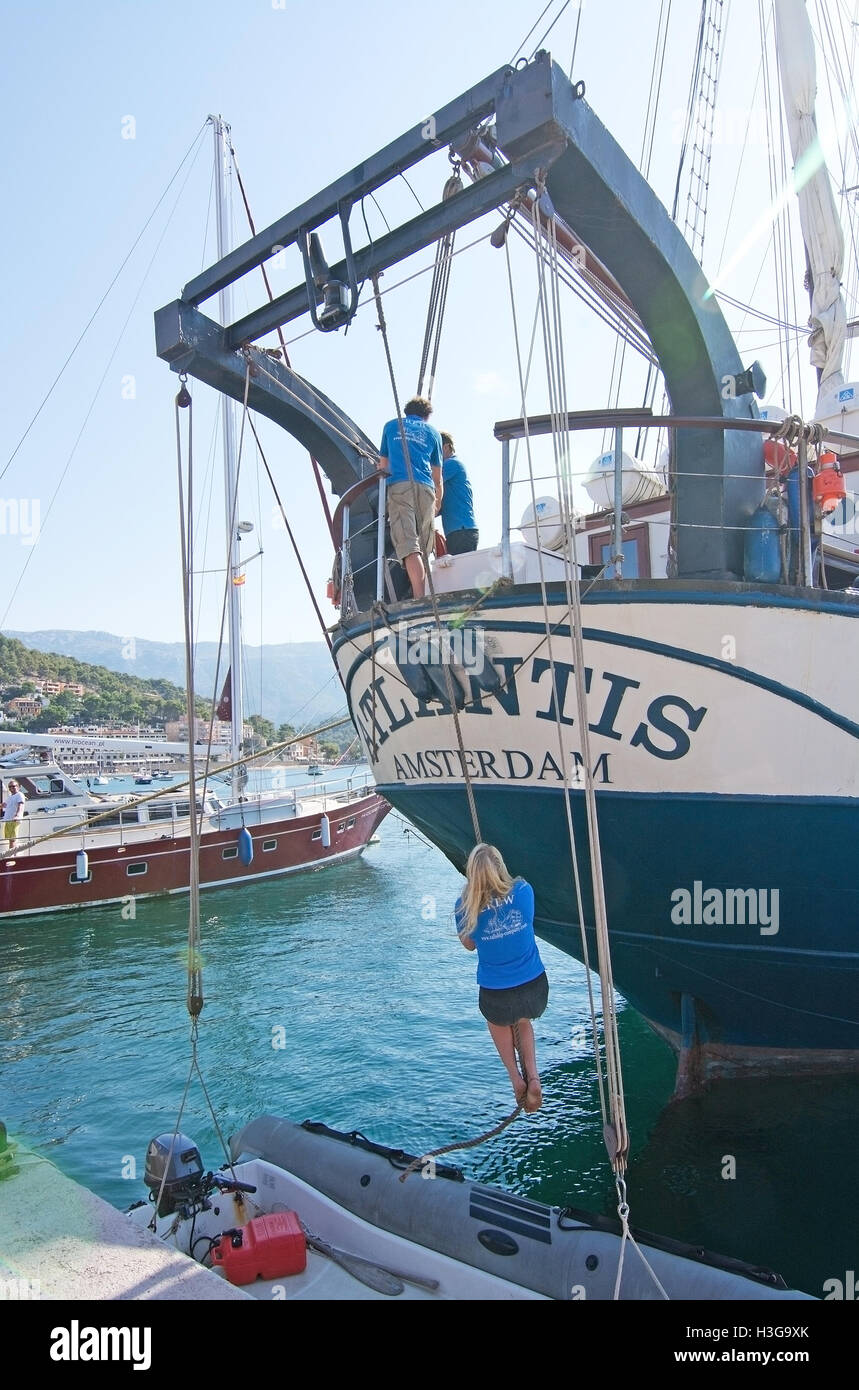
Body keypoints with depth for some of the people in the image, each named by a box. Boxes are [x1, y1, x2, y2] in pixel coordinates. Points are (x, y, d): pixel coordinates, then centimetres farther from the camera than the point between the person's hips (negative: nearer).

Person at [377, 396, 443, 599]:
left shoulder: (391, 426, 24)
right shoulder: (432, 432, 23)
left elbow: (383, 465, 34)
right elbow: (438, 478, 26)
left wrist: (384, 471, 55)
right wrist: (437, 506, 39)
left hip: (399, 486, -2)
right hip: (425, 488, 2)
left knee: (408, 544, -17)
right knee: (423, 549, 6)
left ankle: (419, 598, -33)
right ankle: (421, 595, -2)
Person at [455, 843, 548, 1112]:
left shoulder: (465, 905, -14)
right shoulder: (522, 890, -12)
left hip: (496, 996, -1)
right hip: (535, 988, 1)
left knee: (498, 1020, 35)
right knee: (522, 1020, 35)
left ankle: (515, 1077, 25)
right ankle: (533, 1076, 19)